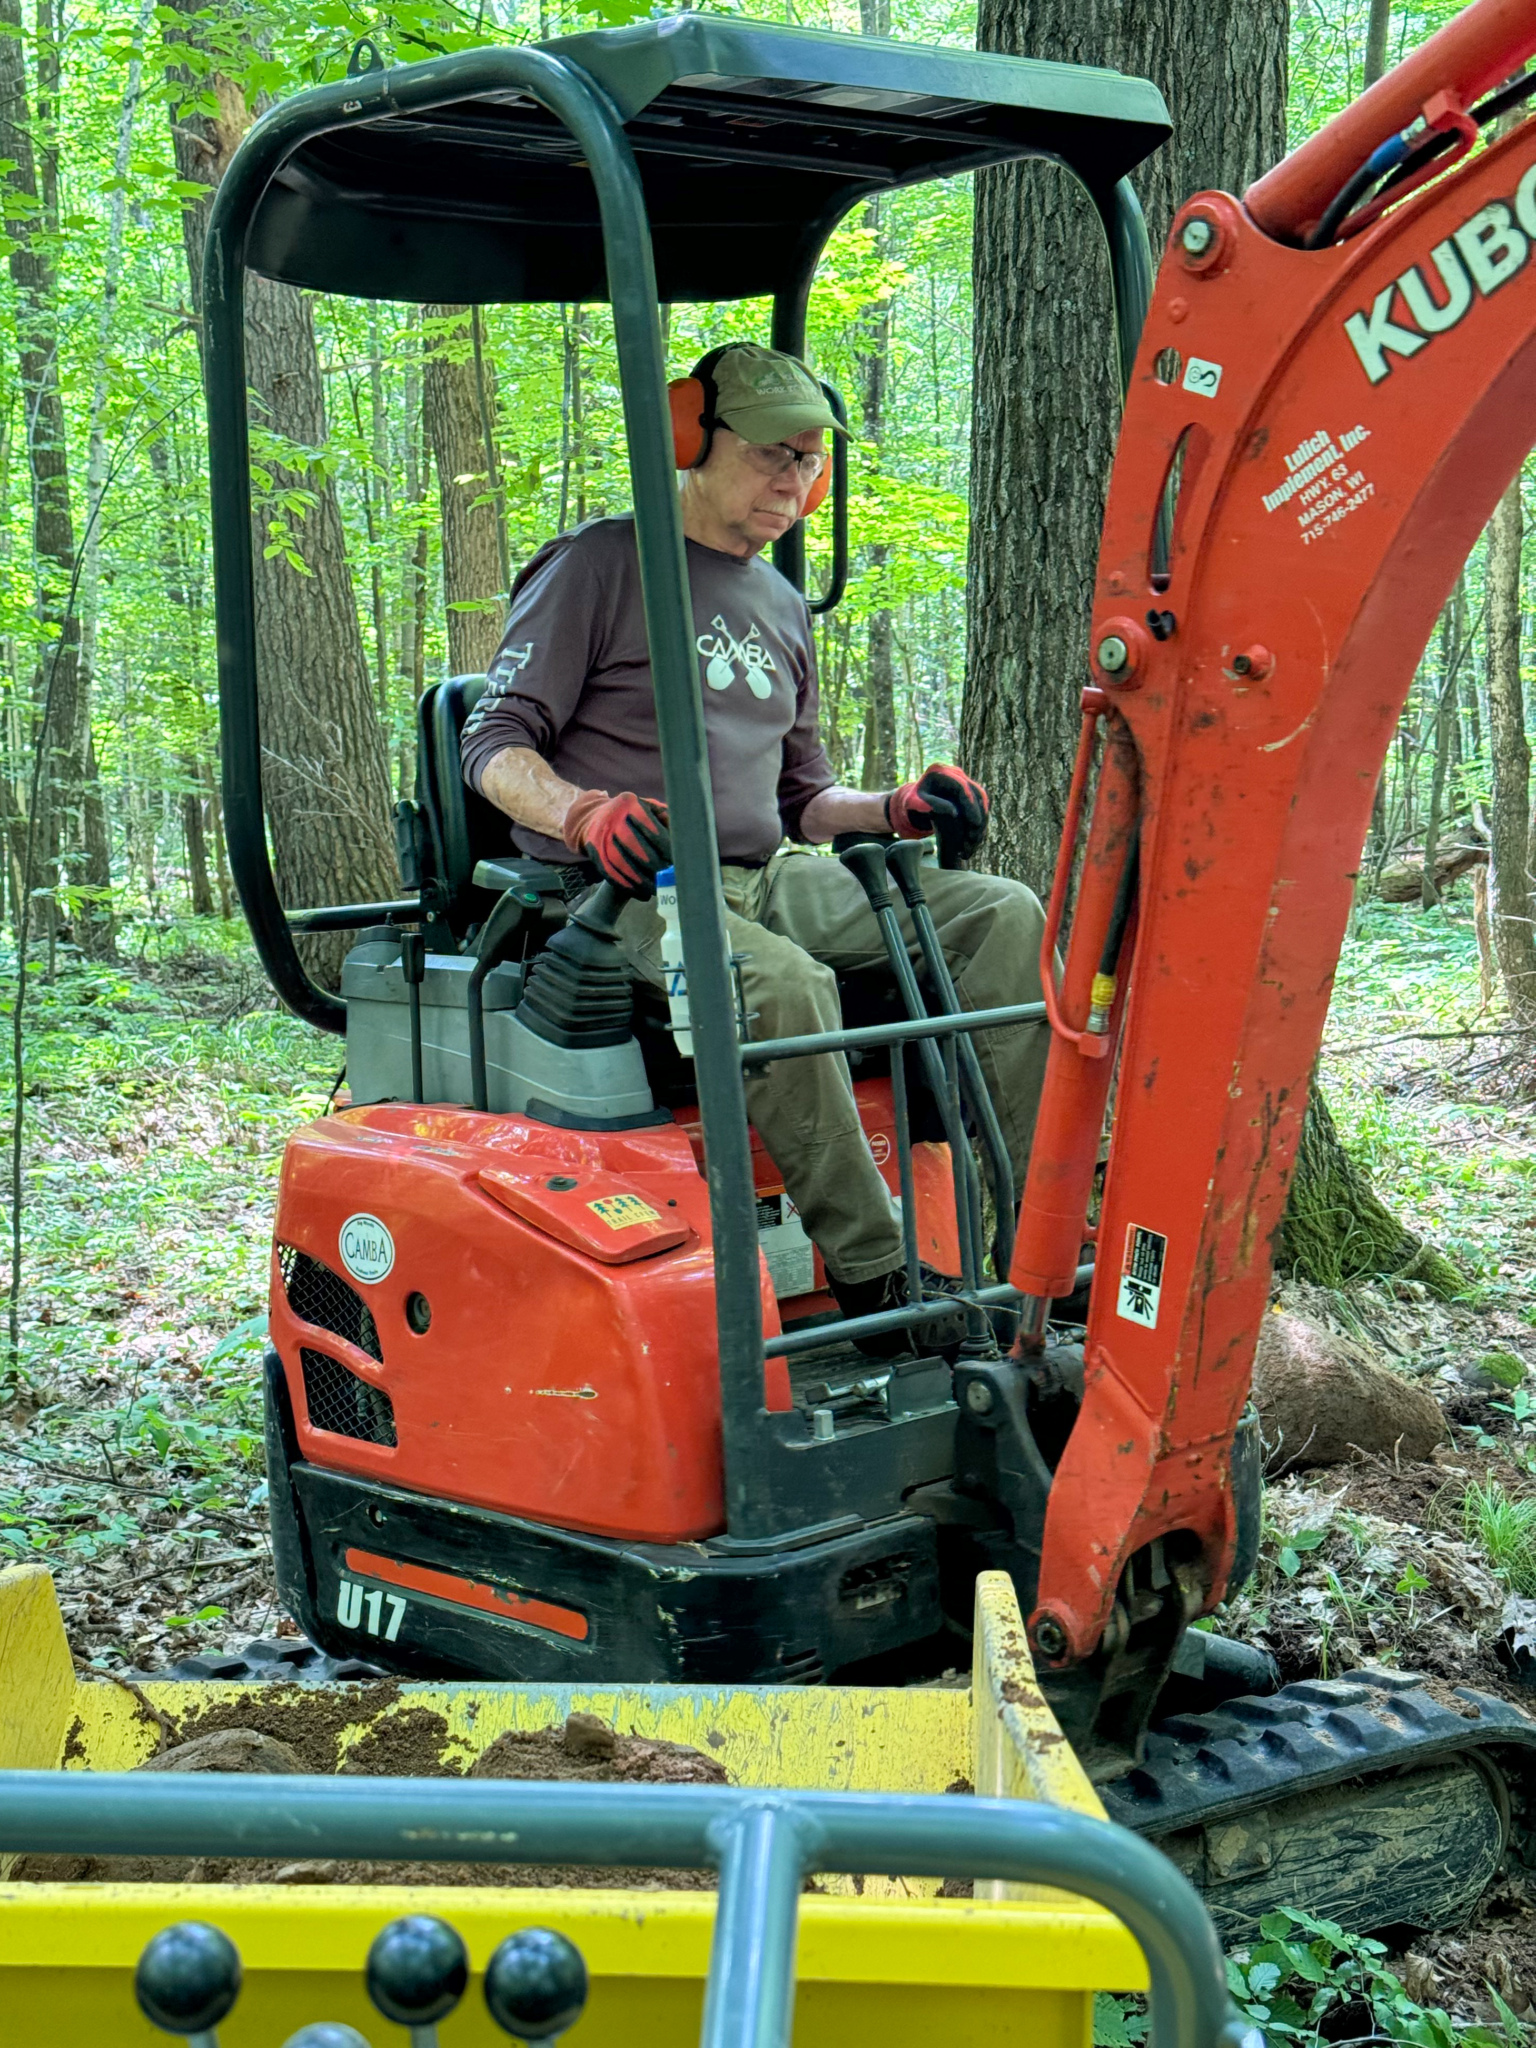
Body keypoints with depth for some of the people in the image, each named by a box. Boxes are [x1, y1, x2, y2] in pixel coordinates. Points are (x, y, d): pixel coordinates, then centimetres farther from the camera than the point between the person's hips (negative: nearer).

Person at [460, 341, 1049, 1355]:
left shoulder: (784, 608, 24)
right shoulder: (599, 564, 2)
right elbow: (496, 744, -4)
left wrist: (894, 810, 5)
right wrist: (585, 813, -25)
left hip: (767, 878, 7)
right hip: (627, 891, -7)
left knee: (998, 914, -13)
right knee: (781, 984, -39)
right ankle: (879, 1284, -31)